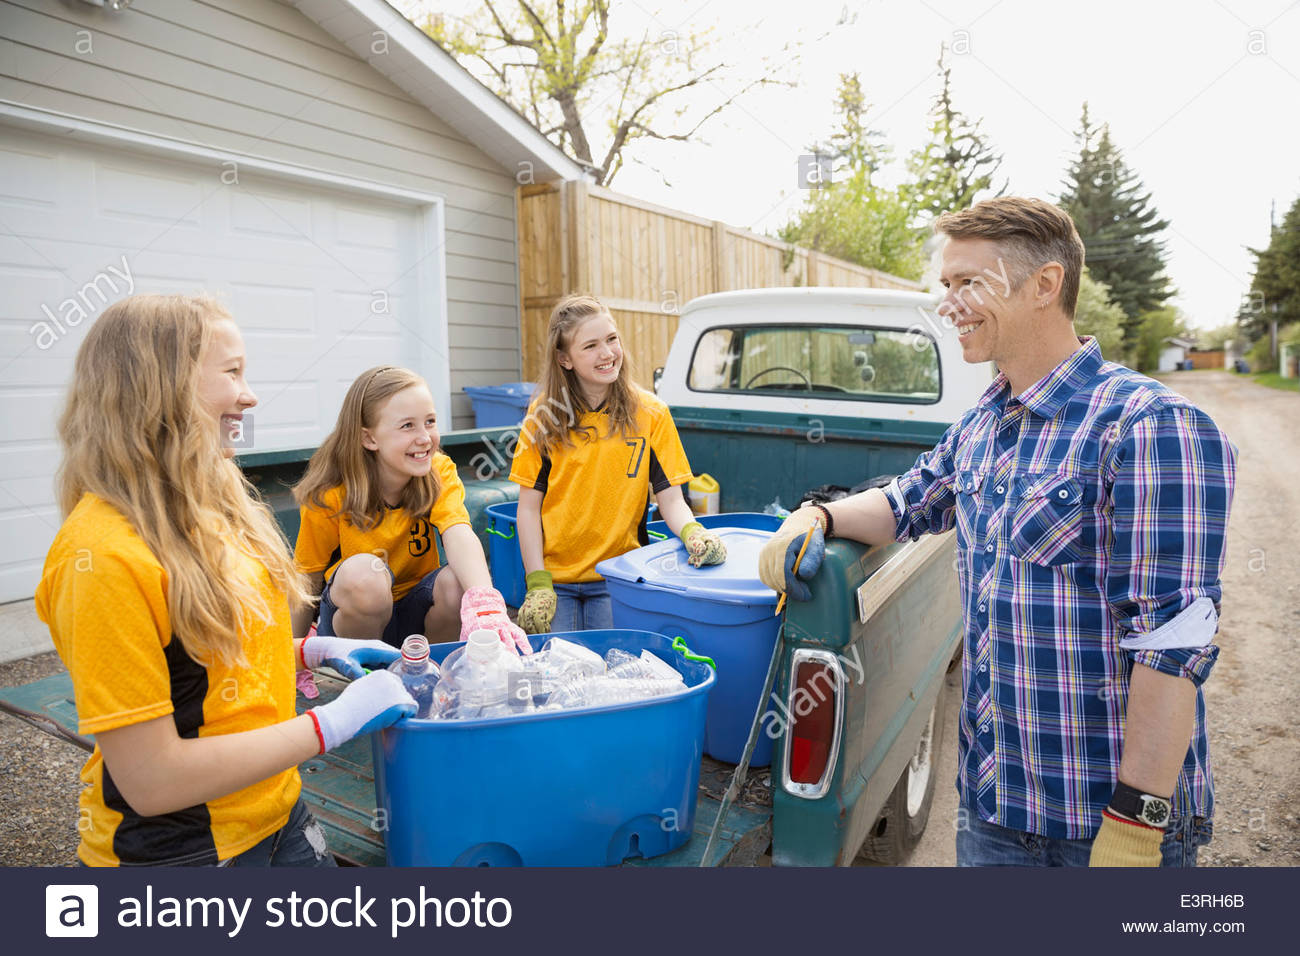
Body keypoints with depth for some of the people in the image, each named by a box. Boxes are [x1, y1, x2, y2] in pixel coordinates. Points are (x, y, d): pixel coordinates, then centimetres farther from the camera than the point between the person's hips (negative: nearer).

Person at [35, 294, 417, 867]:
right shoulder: (102, 553, -24)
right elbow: (150, 780, -23)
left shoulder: (211, 506, 1)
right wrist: (333, 722, -21)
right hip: (181, 849, -7)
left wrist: (312, 652, -1)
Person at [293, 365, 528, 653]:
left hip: (415, 612, 2)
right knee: (363, 571, -34)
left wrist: (484, 602, -51)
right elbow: (307, 580, -8)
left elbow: (459, 534, -33)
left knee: (458, 581, -30)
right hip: (353, 615, -2)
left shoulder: (439, 472, -14)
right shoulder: (330, 496, -19)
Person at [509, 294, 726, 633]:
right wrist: (537, 585, -8)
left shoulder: (650, 412, -2)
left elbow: (671, 498, -3)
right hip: (555, 579, 1)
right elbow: (529, 507, -1)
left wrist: (692, 532, -25)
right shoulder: (545, 414, -1)